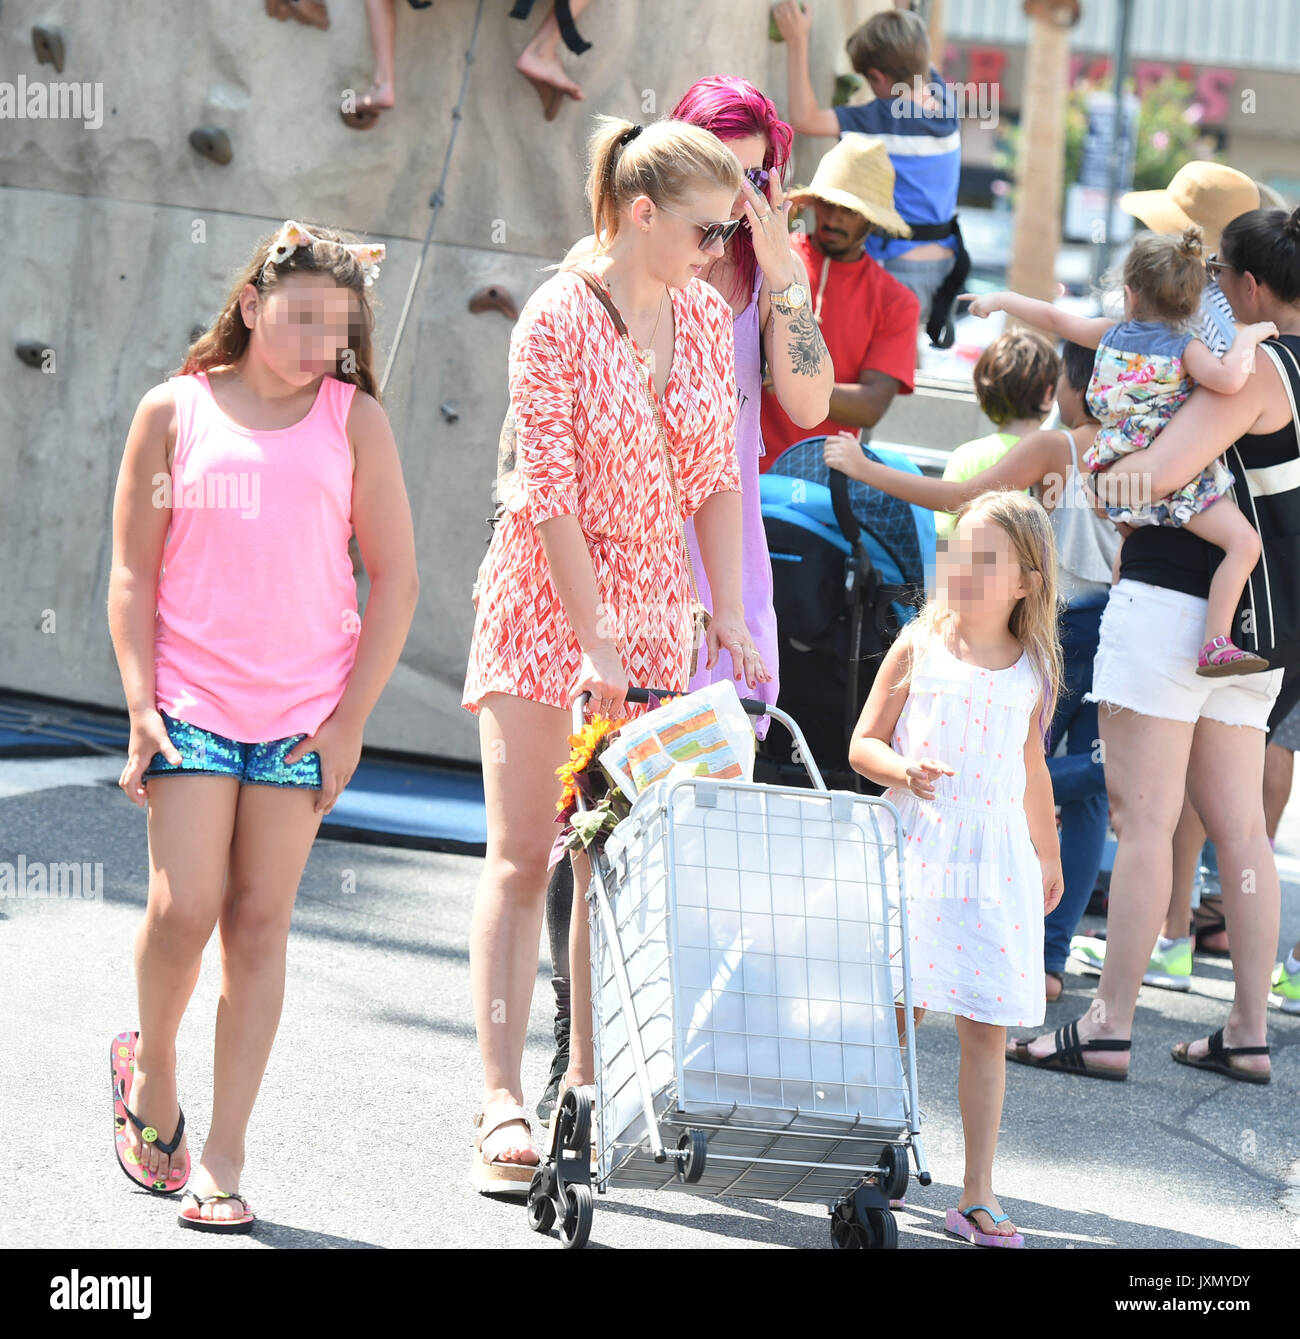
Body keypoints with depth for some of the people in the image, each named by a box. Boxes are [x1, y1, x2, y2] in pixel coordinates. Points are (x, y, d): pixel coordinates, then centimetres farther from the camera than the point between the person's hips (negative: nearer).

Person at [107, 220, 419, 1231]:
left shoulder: (354, 419, 4)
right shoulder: (176, 410, 4)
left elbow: (396, 580, 4)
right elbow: (133, 572, 5)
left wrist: (350, 721, -3)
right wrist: (142, 709, -4)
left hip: (306, 713, 1)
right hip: (192, 701, -1)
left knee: (259, 923, -1)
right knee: (183, 909, -11)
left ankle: (223, 1161, 4)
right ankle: (151, 1069, 19)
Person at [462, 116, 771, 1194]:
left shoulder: (707, 319, 5)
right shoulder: (559, 317, -13)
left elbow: (717, 480, 9)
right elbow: (549, 488, -15)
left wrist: (728, 614, 0)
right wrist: (592, 637, -18)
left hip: (653, 609, 5)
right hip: (548, 600, -5)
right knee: (524, 856, -5)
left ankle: (590, 1085, 12)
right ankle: (503, 1102, -7)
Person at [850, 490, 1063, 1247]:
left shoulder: (1032, 669, 6)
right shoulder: (917, 650, 0)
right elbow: (863, 744, 3)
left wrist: (1048, 854, 26)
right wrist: (901, 769, -18)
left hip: (996, 855, 2)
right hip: (917, 844, -2)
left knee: (987, 1028, 1)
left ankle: (978, 1194, 5)